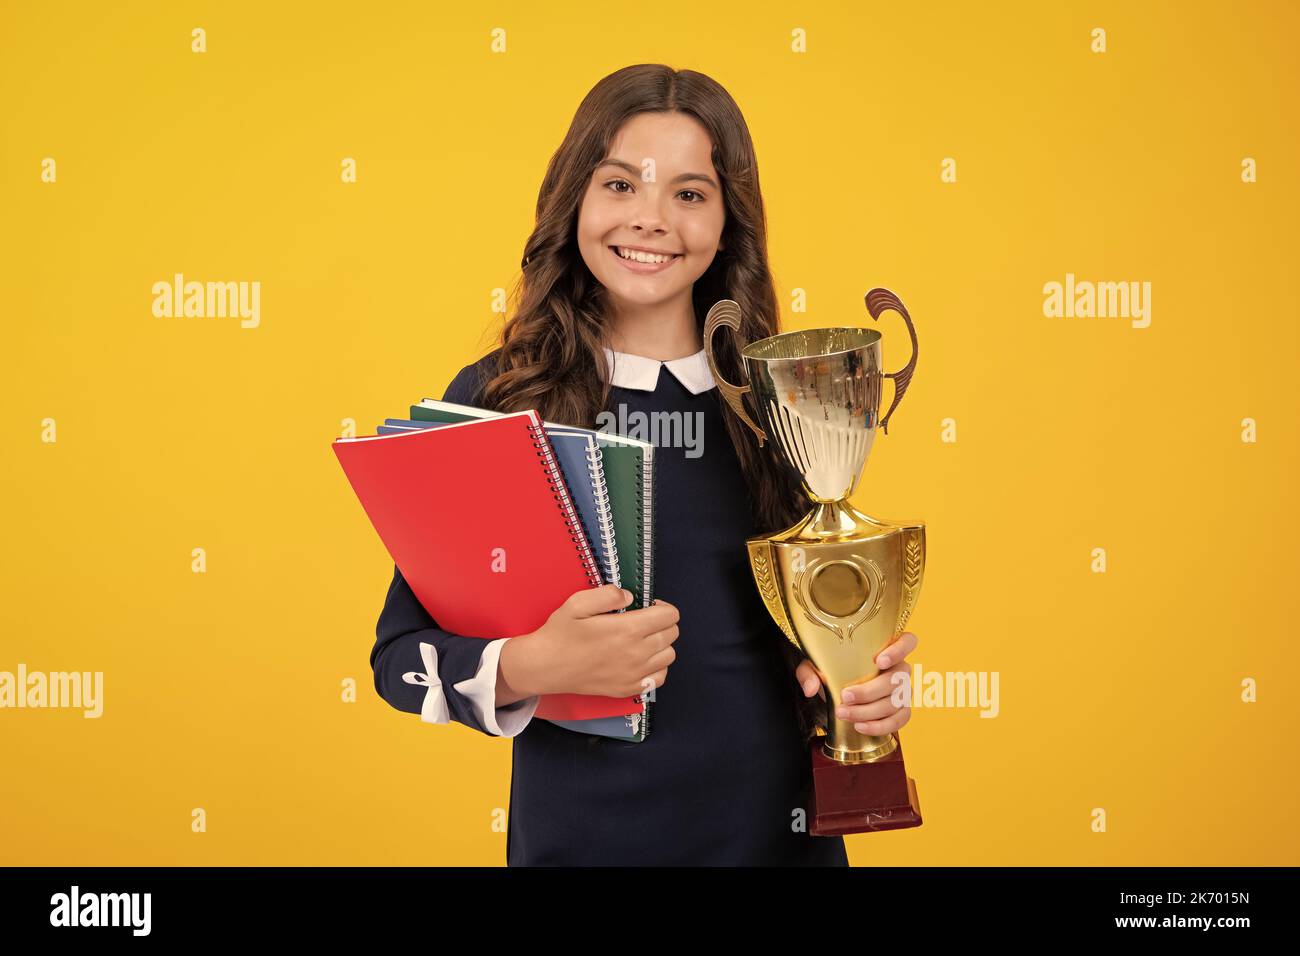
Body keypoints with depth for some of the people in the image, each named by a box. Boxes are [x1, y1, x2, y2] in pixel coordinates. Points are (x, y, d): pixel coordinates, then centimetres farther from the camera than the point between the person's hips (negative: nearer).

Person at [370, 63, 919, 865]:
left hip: (776, 826, 3)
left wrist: (872, 686, -8)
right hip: (576, 832, -2)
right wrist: (533, 665, -24)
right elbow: (401, 651, -7)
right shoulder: (492, 402, -9)